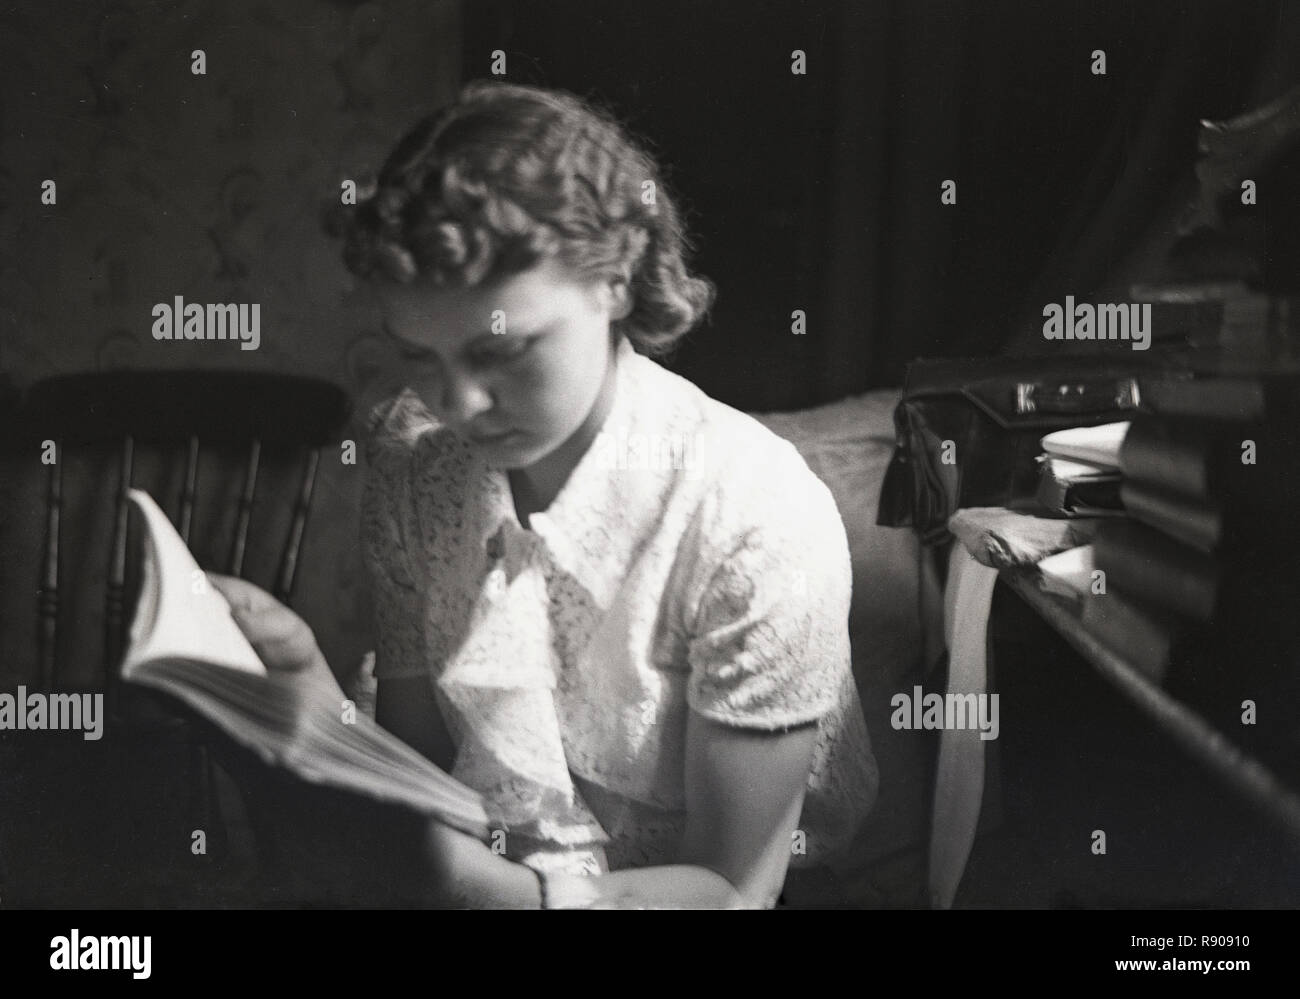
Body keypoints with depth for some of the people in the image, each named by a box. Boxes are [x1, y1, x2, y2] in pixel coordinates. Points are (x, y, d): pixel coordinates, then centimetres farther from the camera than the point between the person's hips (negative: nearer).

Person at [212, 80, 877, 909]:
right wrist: (310, 685, -21)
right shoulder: (410, 451, -5)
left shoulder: (754, 520, -22)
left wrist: (497, 889, -31)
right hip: (496, 856, 4)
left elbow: (732, 889, -16)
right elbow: (415, 751, 0)